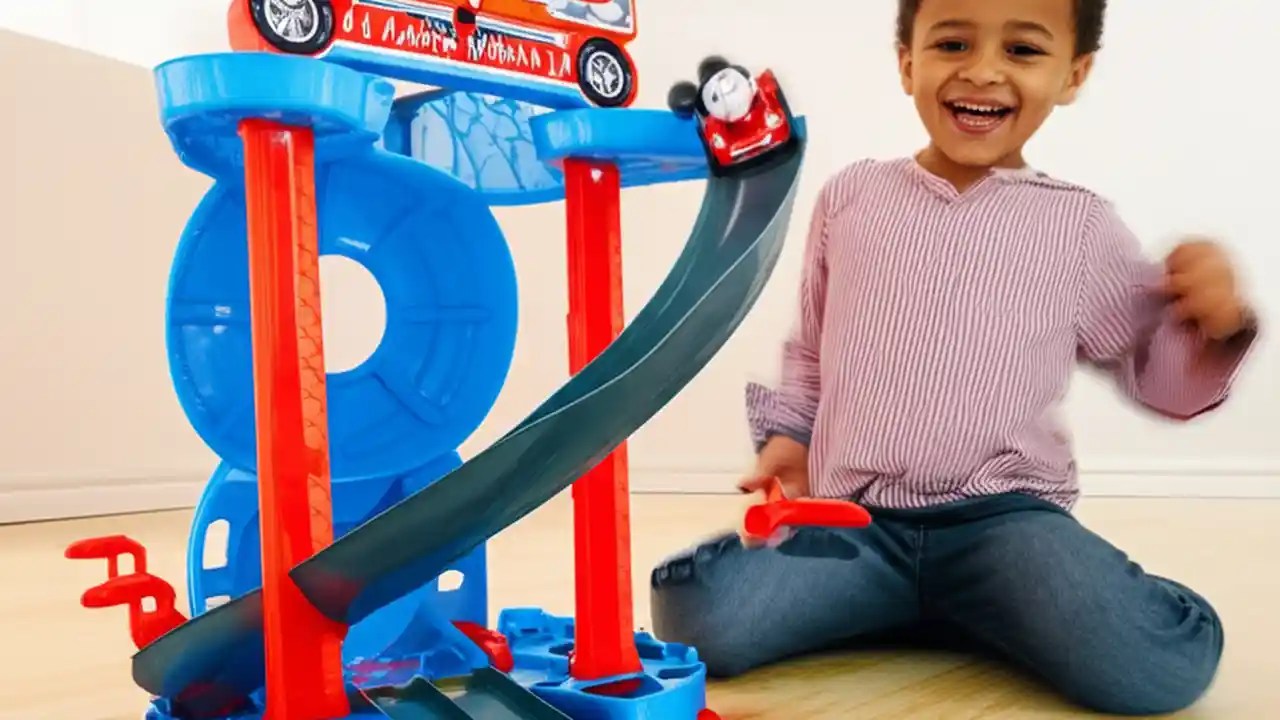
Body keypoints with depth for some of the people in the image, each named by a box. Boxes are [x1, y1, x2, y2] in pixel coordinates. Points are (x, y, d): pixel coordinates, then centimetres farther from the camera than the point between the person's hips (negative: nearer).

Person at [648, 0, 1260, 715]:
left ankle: (955, 604, 3)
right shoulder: (851, 195, 8)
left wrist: (1214, 323, -9)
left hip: (1003, 516, -2)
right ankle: (940, 607, 2)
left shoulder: (1078, 224, 4)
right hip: (851, 518, 2)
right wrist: (786, 432, 7)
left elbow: (1157, 374, 11)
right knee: (698, 617, -20)